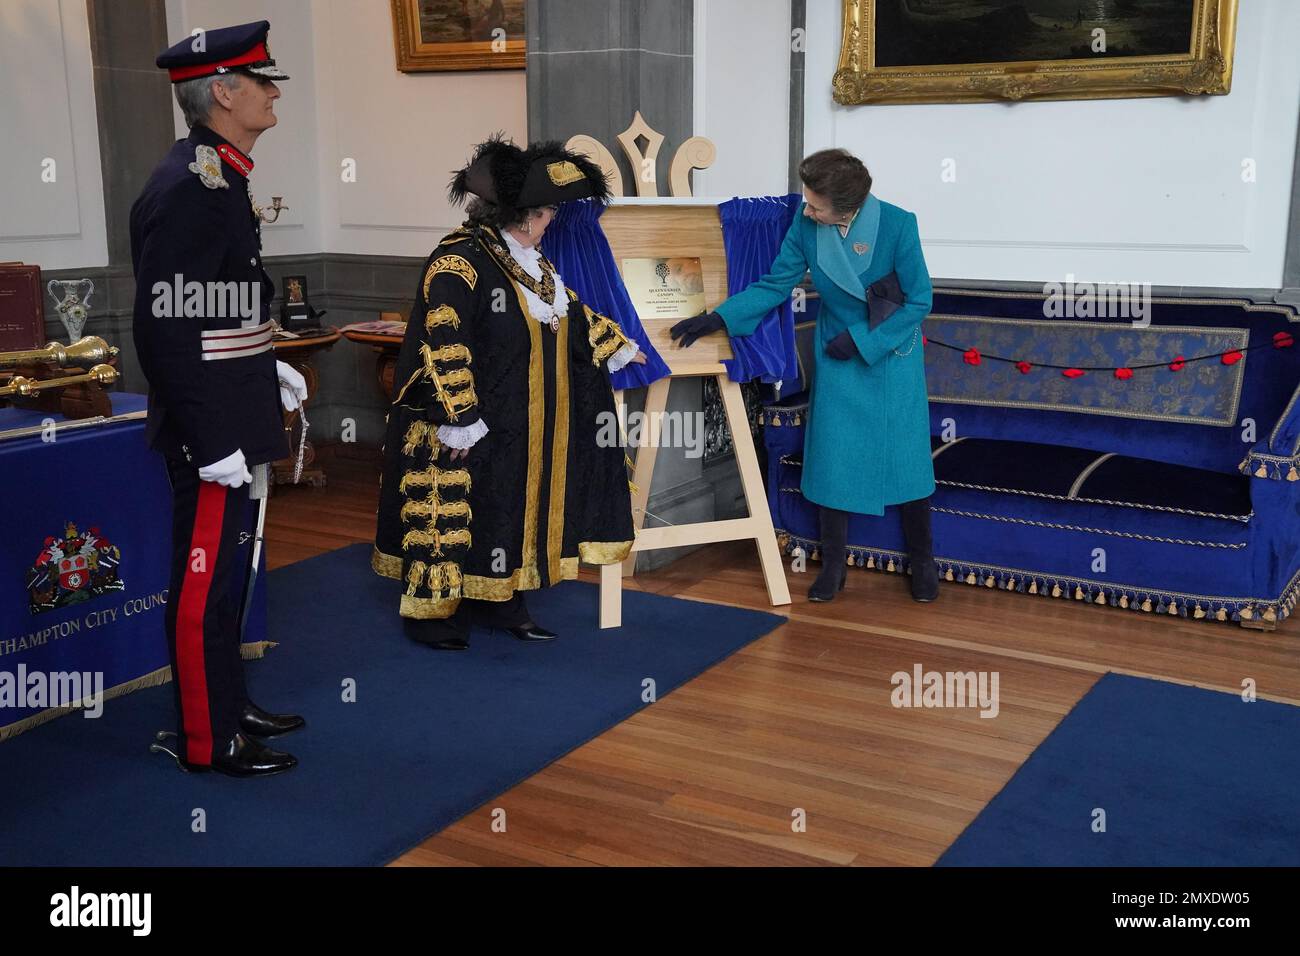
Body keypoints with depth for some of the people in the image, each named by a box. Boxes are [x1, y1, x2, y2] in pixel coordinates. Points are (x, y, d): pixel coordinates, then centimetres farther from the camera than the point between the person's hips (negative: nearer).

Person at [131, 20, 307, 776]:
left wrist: (269, 369, 14)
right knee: (205, 580, 2)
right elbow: (167, 328, -23)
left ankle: (231, 702, 34)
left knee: (226, 571, 19)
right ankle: (211, 740, 15)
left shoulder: (220, 178, 12)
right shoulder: (186, 189, -19)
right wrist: (212, 443, -23)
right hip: (213, 430, -10)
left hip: (233, 417, 10)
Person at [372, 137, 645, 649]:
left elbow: (569, 310, 24)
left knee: (515, 507, 12)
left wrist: (618, 347, 29)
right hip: (466, 427, -9)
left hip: (519, 429, 9)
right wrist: (459, 419, -24)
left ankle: (498, 600, 23)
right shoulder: (458, 261, -19)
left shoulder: (530, 261, 10)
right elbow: (443, 345, -23)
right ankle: (432, 611, 12)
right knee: (452, 511, 0)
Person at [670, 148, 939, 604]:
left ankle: (922, 561, 21)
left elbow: (918, 301, -14)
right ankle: (833, 564, 17)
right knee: (832, 456, 3)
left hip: (891, 355, -3)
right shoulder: (805, 225, -14)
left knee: (905, 457, 3)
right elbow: (773, 285, -4)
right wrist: (717, 318, -13)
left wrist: (862, 339, -17)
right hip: (837, 357, 3)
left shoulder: (897, 225, -22)